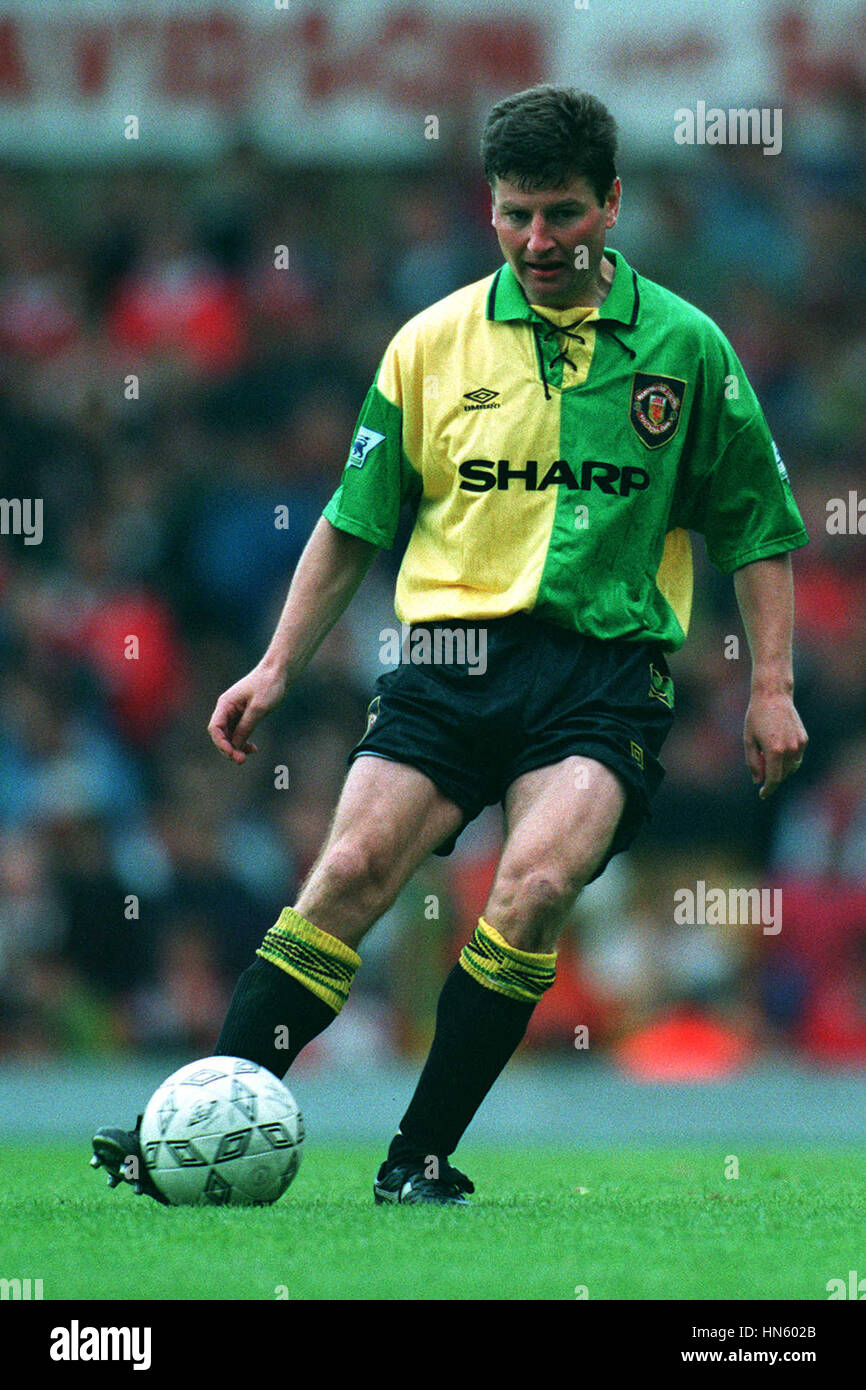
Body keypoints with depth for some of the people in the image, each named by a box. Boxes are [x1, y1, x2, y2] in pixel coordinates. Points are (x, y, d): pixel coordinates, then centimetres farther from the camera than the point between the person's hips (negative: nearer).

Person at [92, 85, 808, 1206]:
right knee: (350, 871, -16)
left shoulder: (683, 347, 5)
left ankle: (421, 1160, -16)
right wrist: (277, 669, 10)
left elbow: (756, 527, 13)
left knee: (535, 886, -24)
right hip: (452, 650, 1)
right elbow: (354, 524, 15)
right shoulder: (433, 344, 8)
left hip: (607, 666, -1)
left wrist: (772, 685, 6)